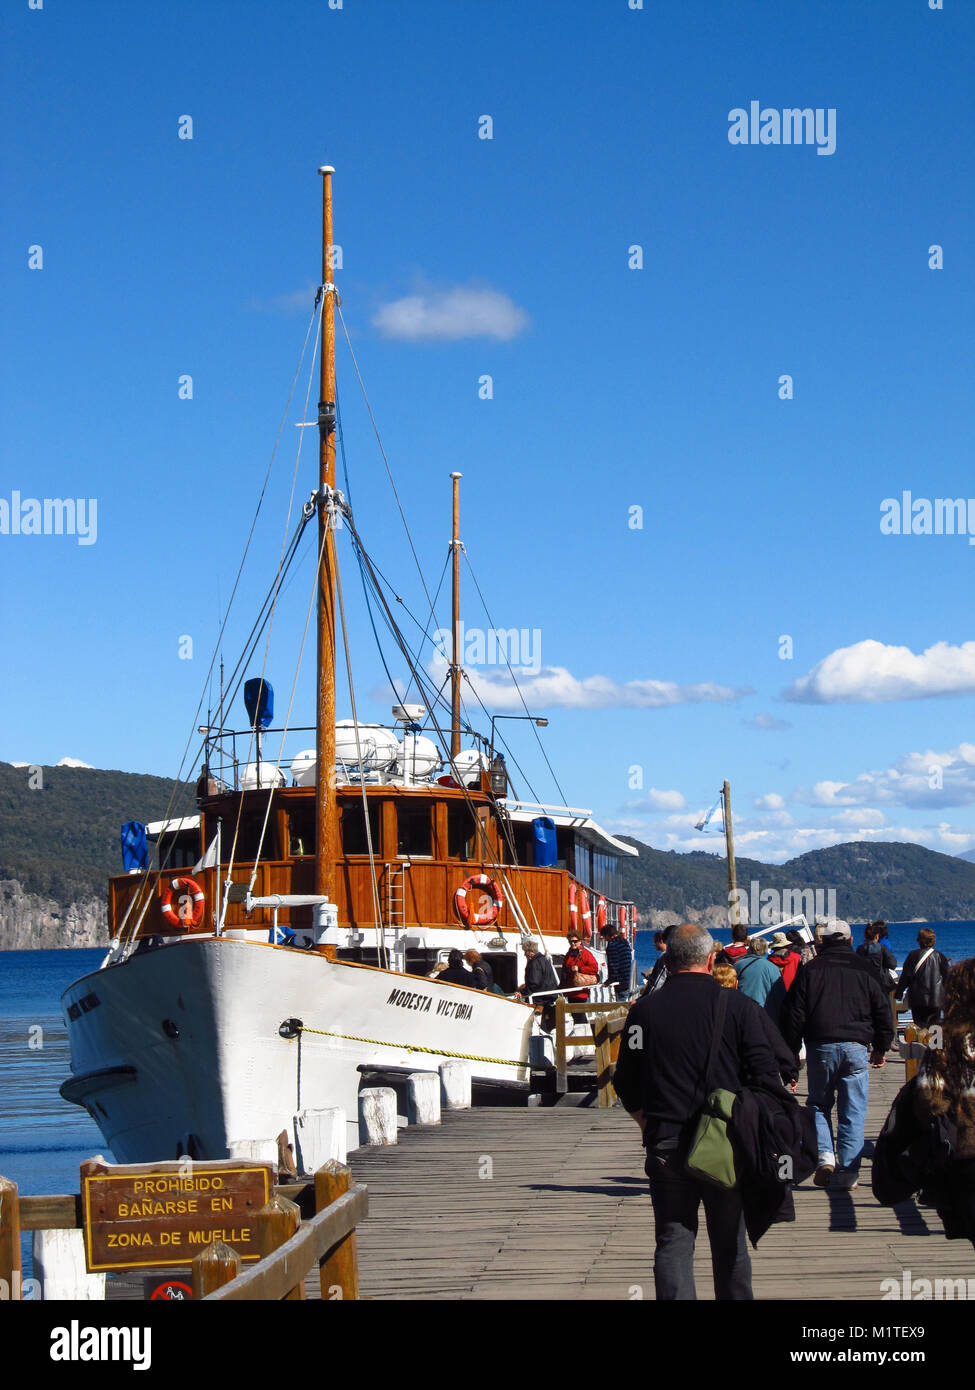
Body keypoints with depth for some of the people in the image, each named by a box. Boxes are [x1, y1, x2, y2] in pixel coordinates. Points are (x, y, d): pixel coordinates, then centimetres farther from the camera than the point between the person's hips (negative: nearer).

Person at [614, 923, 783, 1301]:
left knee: (673, 1242, 4)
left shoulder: (644, 1010, -1)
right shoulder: (737, 1005, -4)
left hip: (666, 1143, 0)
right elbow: (765, 1075, -6)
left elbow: (626, 1084, 4)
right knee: (730, 1246, 11)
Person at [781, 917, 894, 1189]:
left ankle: (824, 1154, -4)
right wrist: (880, 1048, 19)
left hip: (820, 1048, 0)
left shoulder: (809, 970, 2)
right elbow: (883, 1011, 8)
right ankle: (848, 1172, 3)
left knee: (819, 1104, 15)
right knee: (853, 1112, 5)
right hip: (856, 1048, 0)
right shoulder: (864, 969, 5)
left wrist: (790, 1055, 8)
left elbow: (794, 1016, 0)